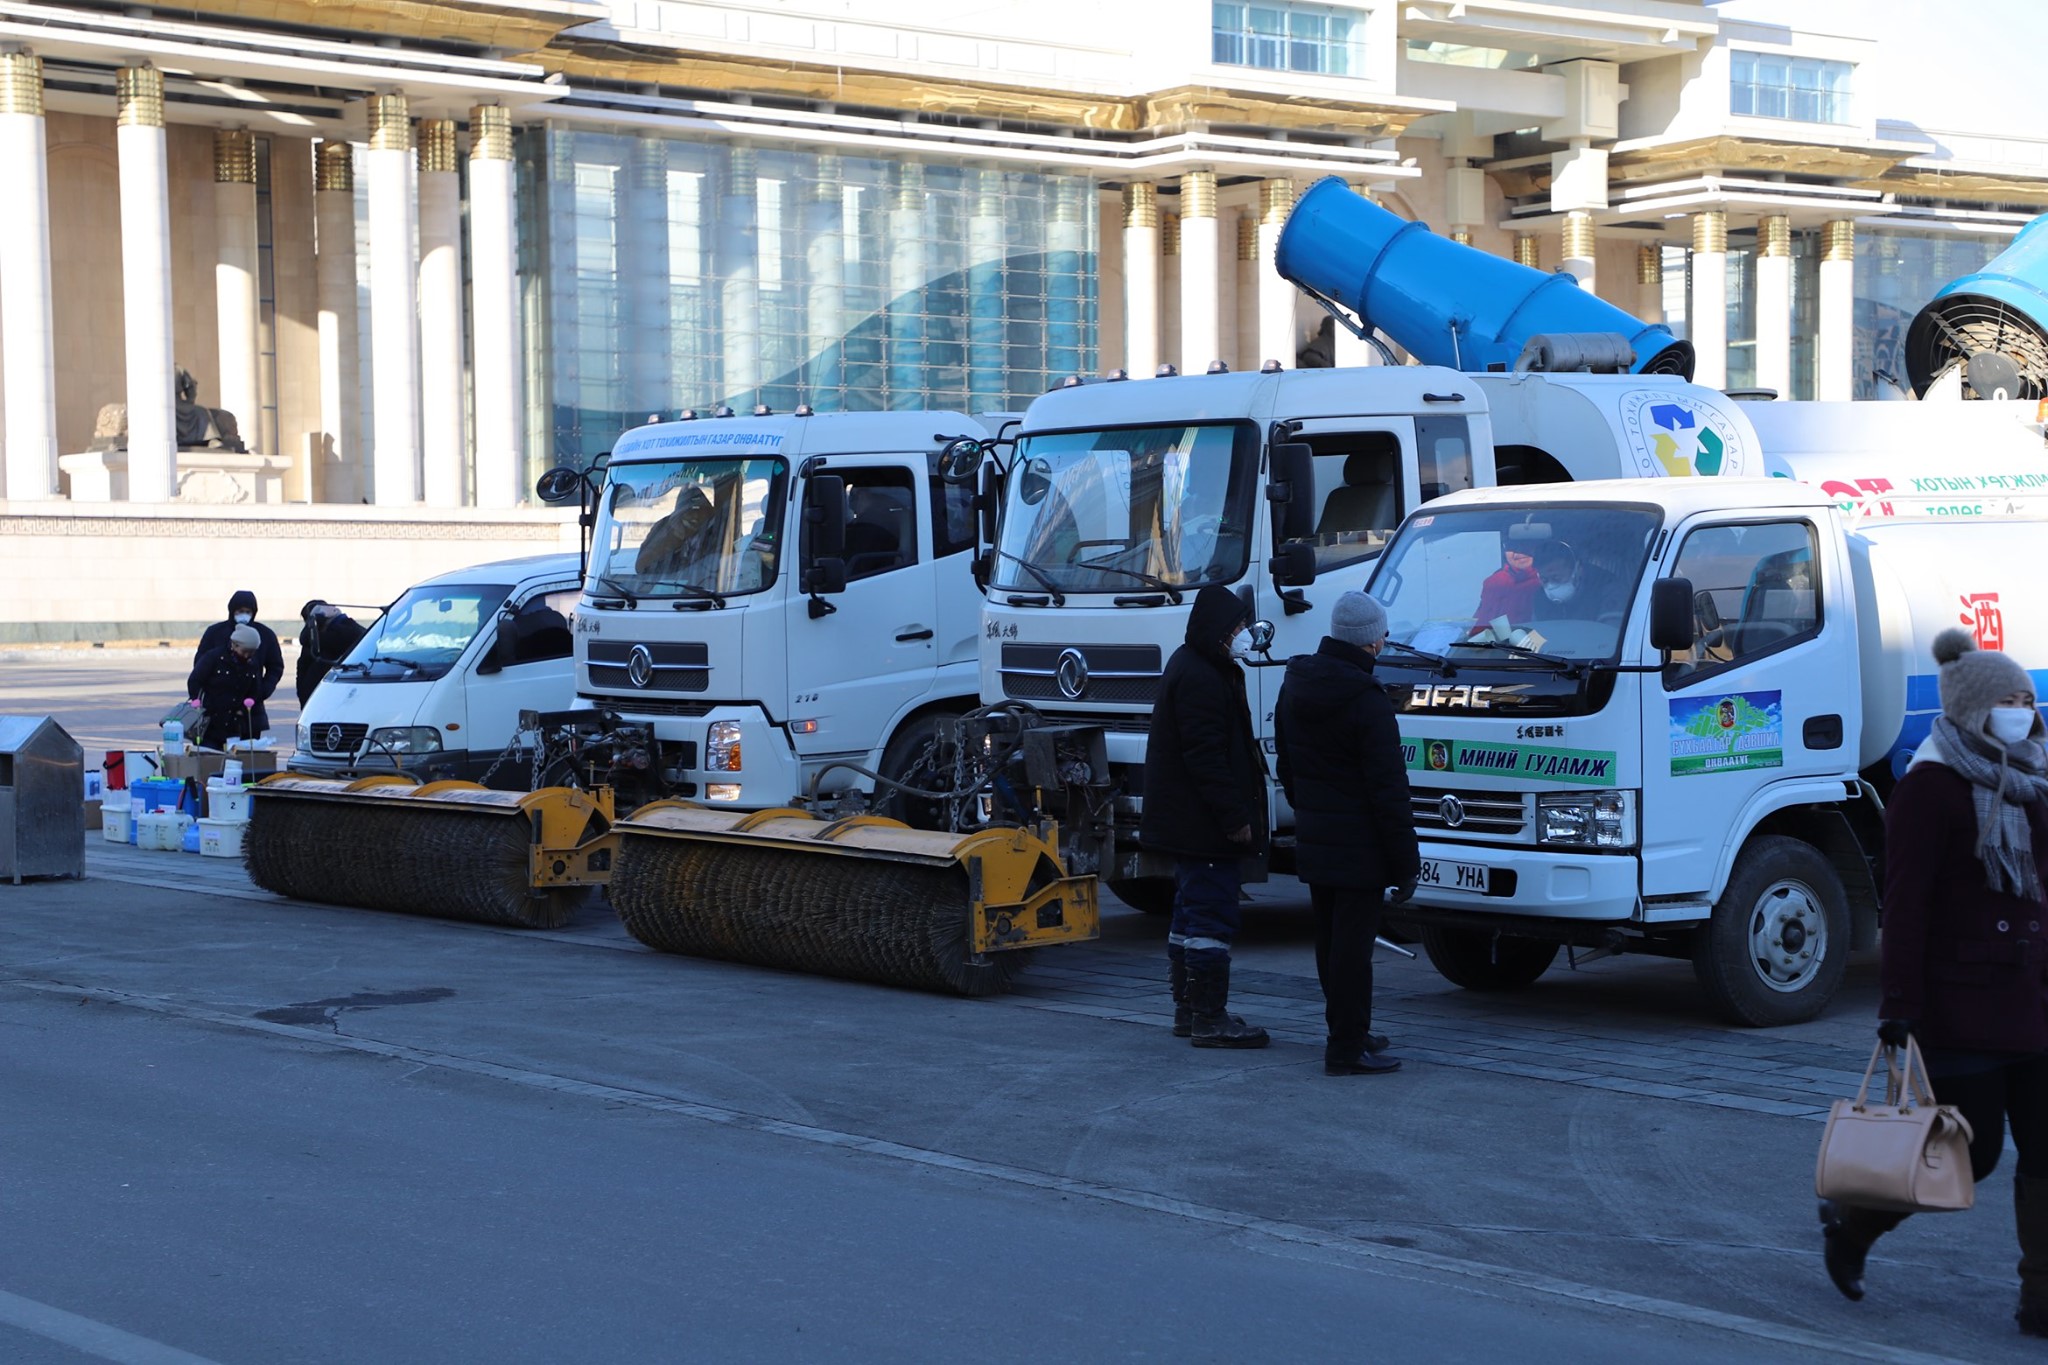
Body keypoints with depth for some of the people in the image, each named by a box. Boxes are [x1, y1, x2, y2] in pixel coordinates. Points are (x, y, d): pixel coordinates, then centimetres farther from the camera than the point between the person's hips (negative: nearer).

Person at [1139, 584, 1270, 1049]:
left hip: (1187, 822, 11)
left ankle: (1188, 1011, 23)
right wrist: (1235, 816, -21)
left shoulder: (1189, 667, 16)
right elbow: (1207, 757, -23)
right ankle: (1210, 1019, -6)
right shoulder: (1200, 678, -18)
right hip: (1205, 824, -11)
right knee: (1212, 917, -8)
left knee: (1191, 914, 16)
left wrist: (1236, 813, 20)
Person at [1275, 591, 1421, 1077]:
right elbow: (1388, 788, -17)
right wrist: (1405, 862, -13)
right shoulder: (1366, 700, -18)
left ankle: (1348, 1032, 29)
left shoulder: (1295, 685, 7)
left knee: (1331, 940, 17)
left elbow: (1286, 765, 18)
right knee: (1353, 943, -4)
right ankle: (1347, 1048, -1)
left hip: (1313, 838, 8)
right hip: (1358, 845, -8)